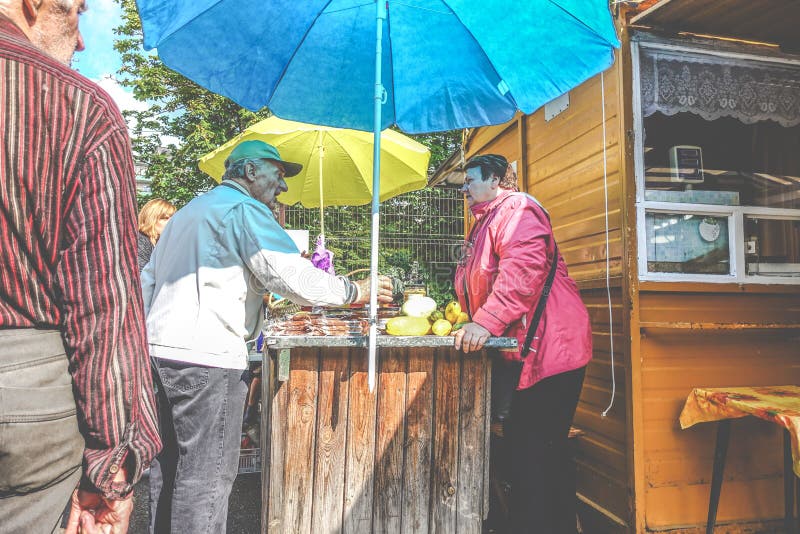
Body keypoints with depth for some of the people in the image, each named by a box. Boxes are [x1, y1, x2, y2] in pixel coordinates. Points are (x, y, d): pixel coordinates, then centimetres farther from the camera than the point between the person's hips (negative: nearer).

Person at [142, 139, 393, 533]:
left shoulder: (188, 210, 23)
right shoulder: (243, 209, -7)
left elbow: (148, 279, 24)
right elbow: (292, 276, -17)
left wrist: (152, 334, 27)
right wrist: (357, 291, -7)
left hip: (160, 346, 10)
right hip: (205, 353, -10)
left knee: (170, 462, 17)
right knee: (207, 474, -3)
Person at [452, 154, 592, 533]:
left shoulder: (517, 208, -8)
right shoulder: (487, 222, 24)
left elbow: (523, 269, -25)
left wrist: (486, 322, -30)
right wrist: (466, 317, 21)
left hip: (547, 349, -10)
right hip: (522, 351, 10)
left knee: (537, 451, -8)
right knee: (529, 448, 15)